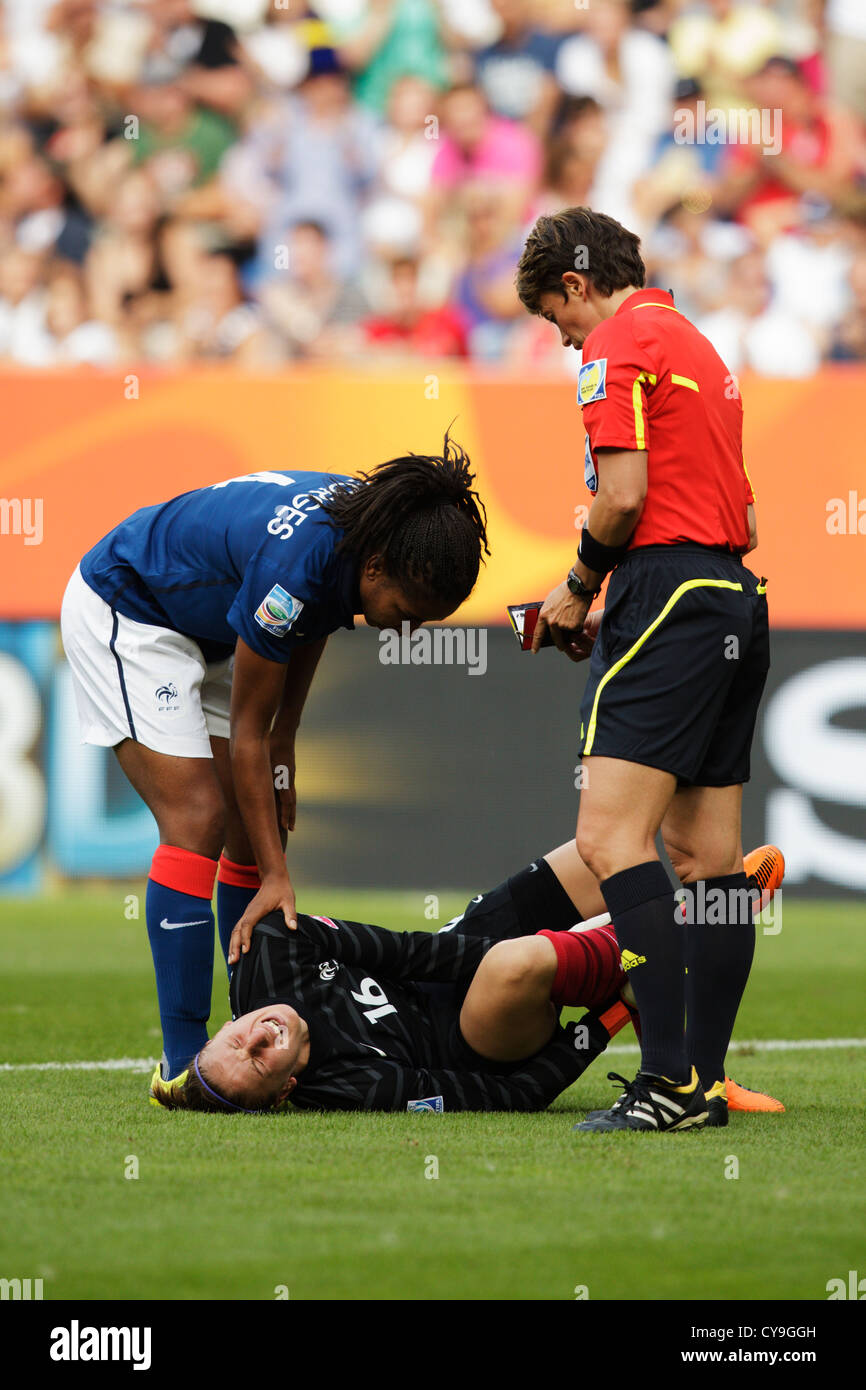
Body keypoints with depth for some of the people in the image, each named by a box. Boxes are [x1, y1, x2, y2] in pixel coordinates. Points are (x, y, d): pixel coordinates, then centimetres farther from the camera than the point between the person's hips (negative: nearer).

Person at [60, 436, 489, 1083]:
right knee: (198, 819, -18)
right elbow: (246, 729, -27)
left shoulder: (367, 526, -14)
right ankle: (183, 1063, -18)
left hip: (206, 630, 9)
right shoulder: (296, 562, -37)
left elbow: (311, 628, 9)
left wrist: (284, 749, 7)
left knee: (258, 827, 2)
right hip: (121, 612, -9)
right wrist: (276, 875, -24)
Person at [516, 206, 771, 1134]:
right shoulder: (697, 348, 24)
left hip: (667, 594, -10)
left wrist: (579, 589, 1)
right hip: (735, 598, 10)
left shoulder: (620, 342, -5)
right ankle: (704, 1082, 7)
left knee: (610, 838, -15)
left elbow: (623, 494, -15)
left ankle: (668, 1080, -23)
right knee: (707, 856, 7)